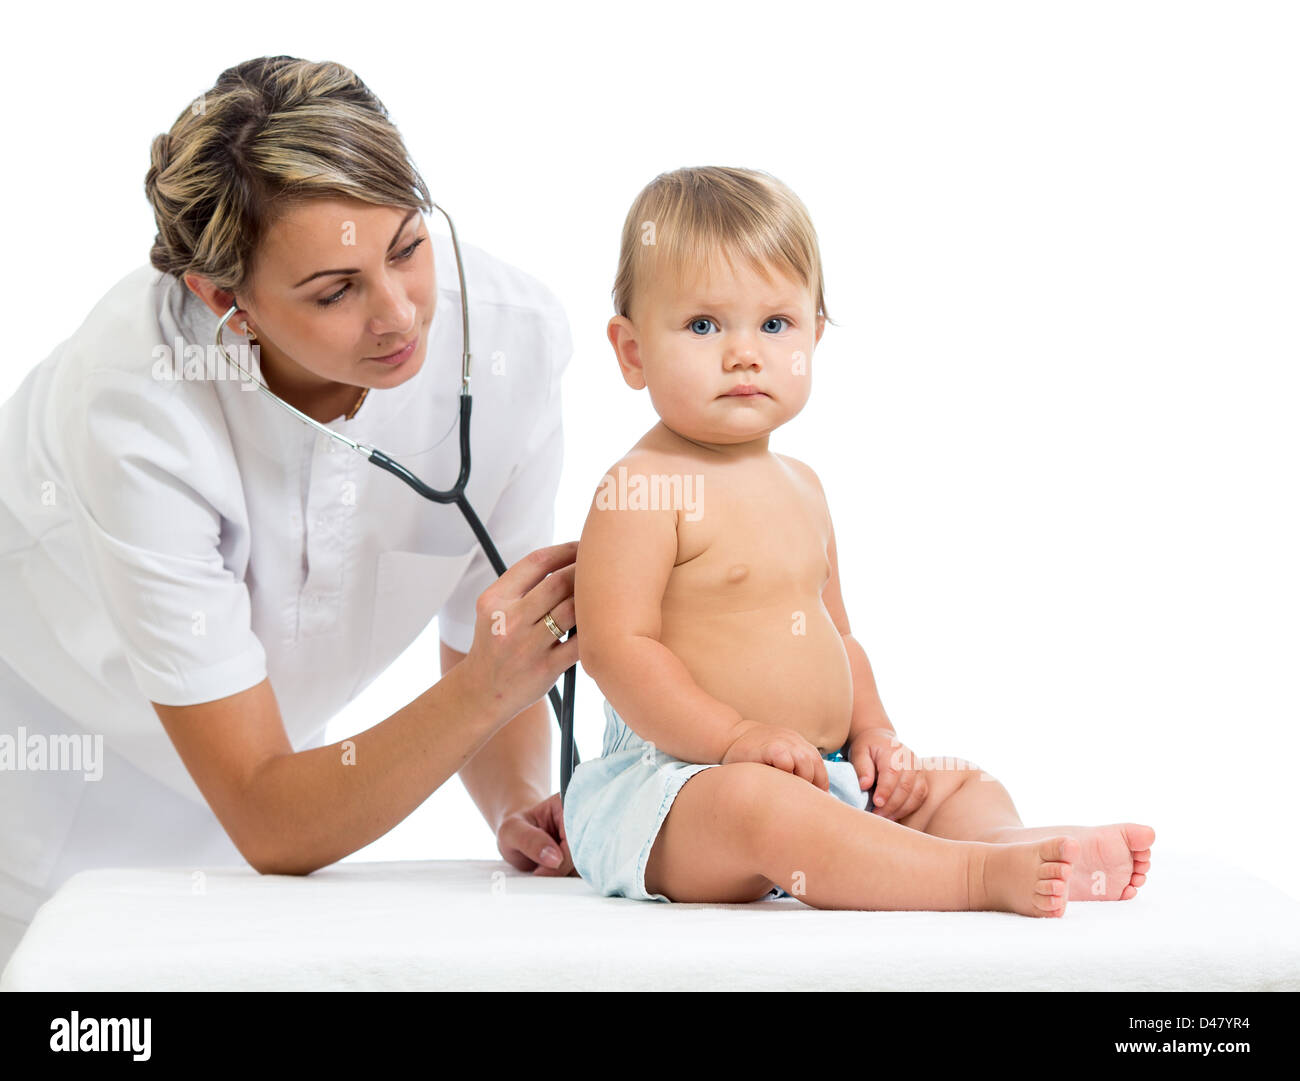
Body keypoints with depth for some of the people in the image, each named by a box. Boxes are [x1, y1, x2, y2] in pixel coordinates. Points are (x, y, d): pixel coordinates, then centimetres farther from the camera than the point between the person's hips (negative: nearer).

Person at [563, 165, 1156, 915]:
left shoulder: (800, 488, 17)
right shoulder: (641, 489, -12)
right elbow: (616, 647, -19)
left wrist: (872, 731, 9)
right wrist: (735, 736, -25)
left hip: (822, 774, 9)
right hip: (683, 780, -9)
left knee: (964, 785, 6)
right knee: (755, 803, -38)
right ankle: (981, 875, -43)